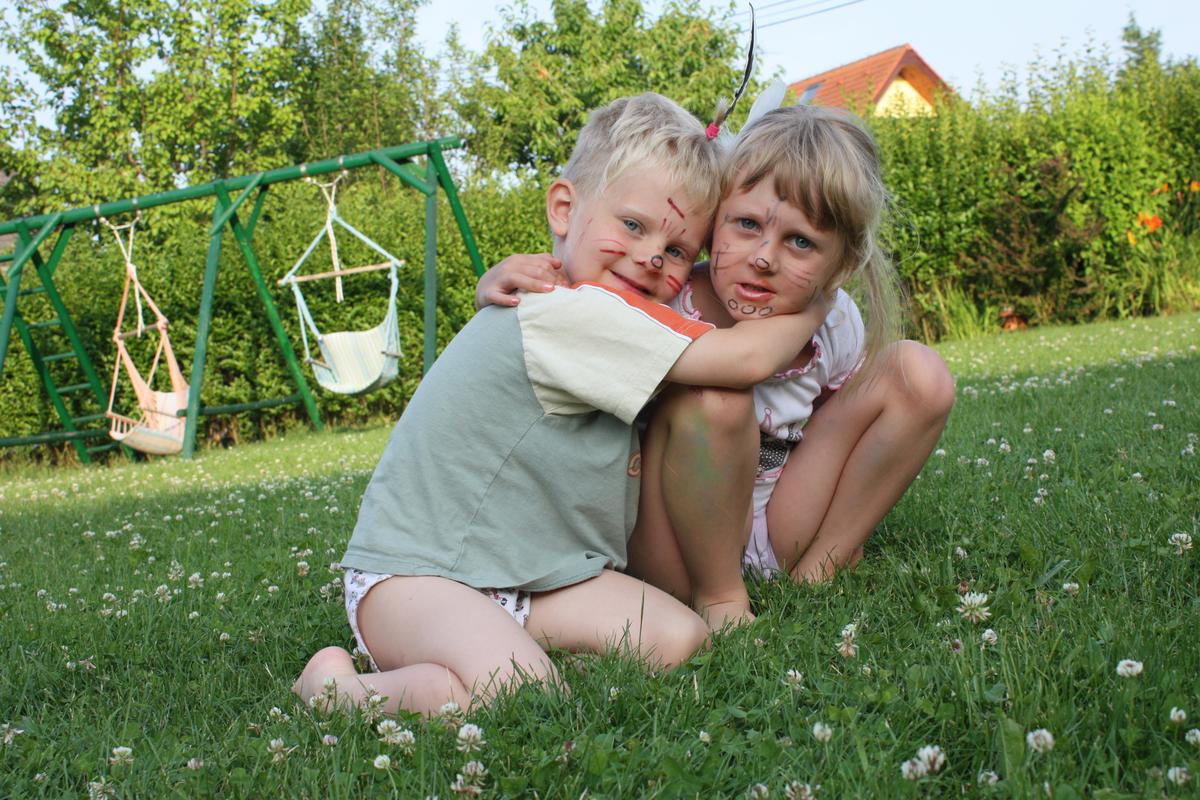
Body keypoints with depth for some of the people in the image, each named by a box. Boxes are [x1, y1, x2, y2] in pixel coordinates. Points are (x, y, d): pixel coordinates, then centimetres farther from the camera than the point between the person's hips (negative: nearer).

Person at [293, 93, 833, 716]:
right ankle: (342, 689, -7)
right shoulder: (571, 312, -20)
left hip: (528, 573, 10)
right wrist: (813, 303, -2)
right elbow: (745, 358, -19)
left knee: (678, 638, -9)